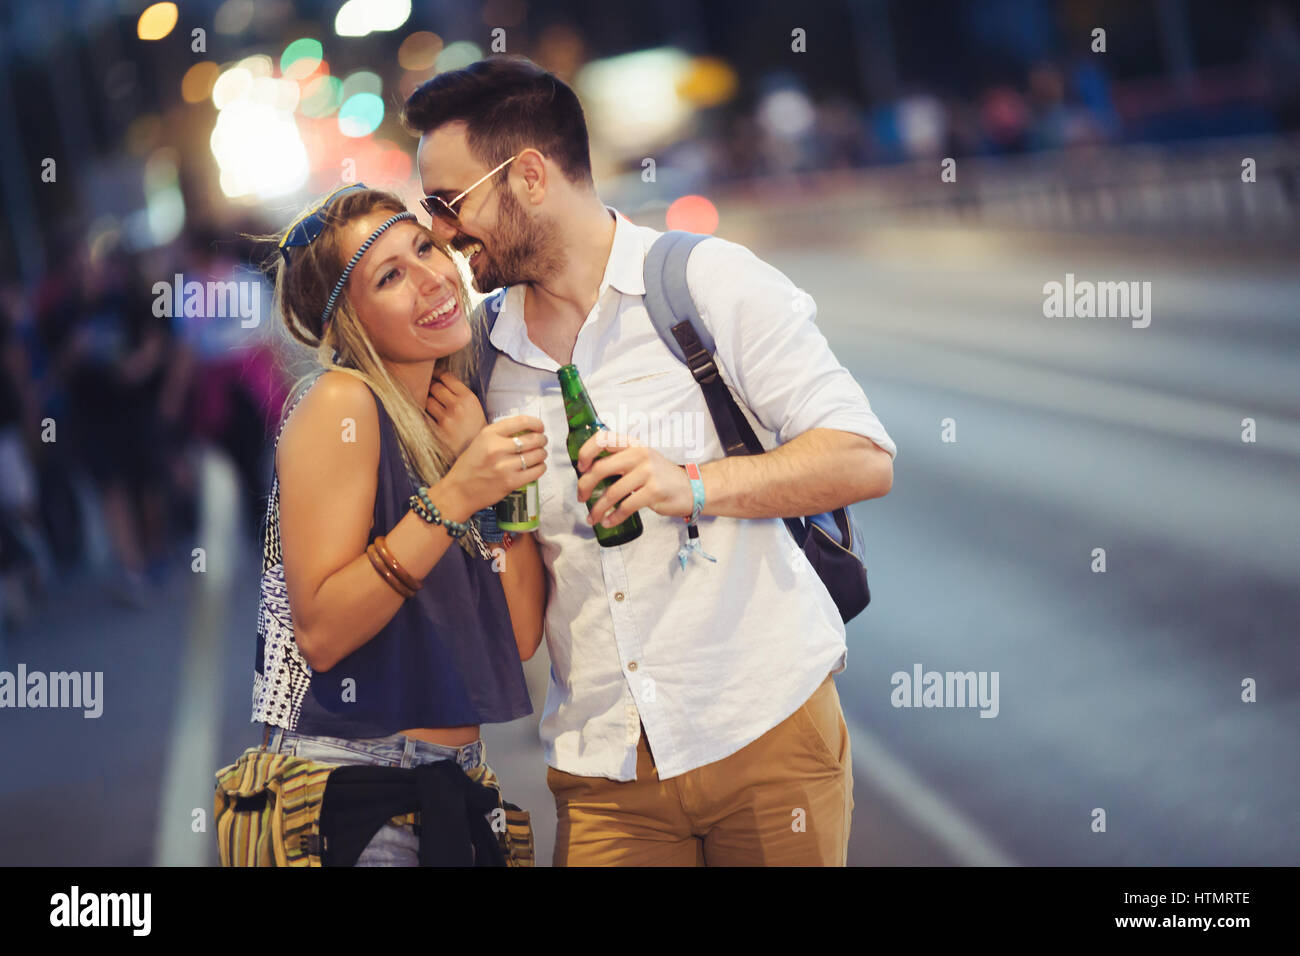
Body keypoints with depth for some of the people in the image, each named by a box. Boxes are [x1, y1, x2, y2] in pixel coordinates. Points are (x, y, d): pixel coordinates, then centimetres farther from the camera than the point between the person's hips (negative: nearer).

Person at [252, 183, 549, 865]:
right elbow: (320, 633, -19)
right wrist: (453, 498, -23)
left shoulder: (451, 417, 10)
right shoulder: (340, 405, -11)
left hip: (453, 779, 7)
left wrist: (481, 452, -3)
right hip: (350, 786, -7)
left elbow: (521, 635, 2)